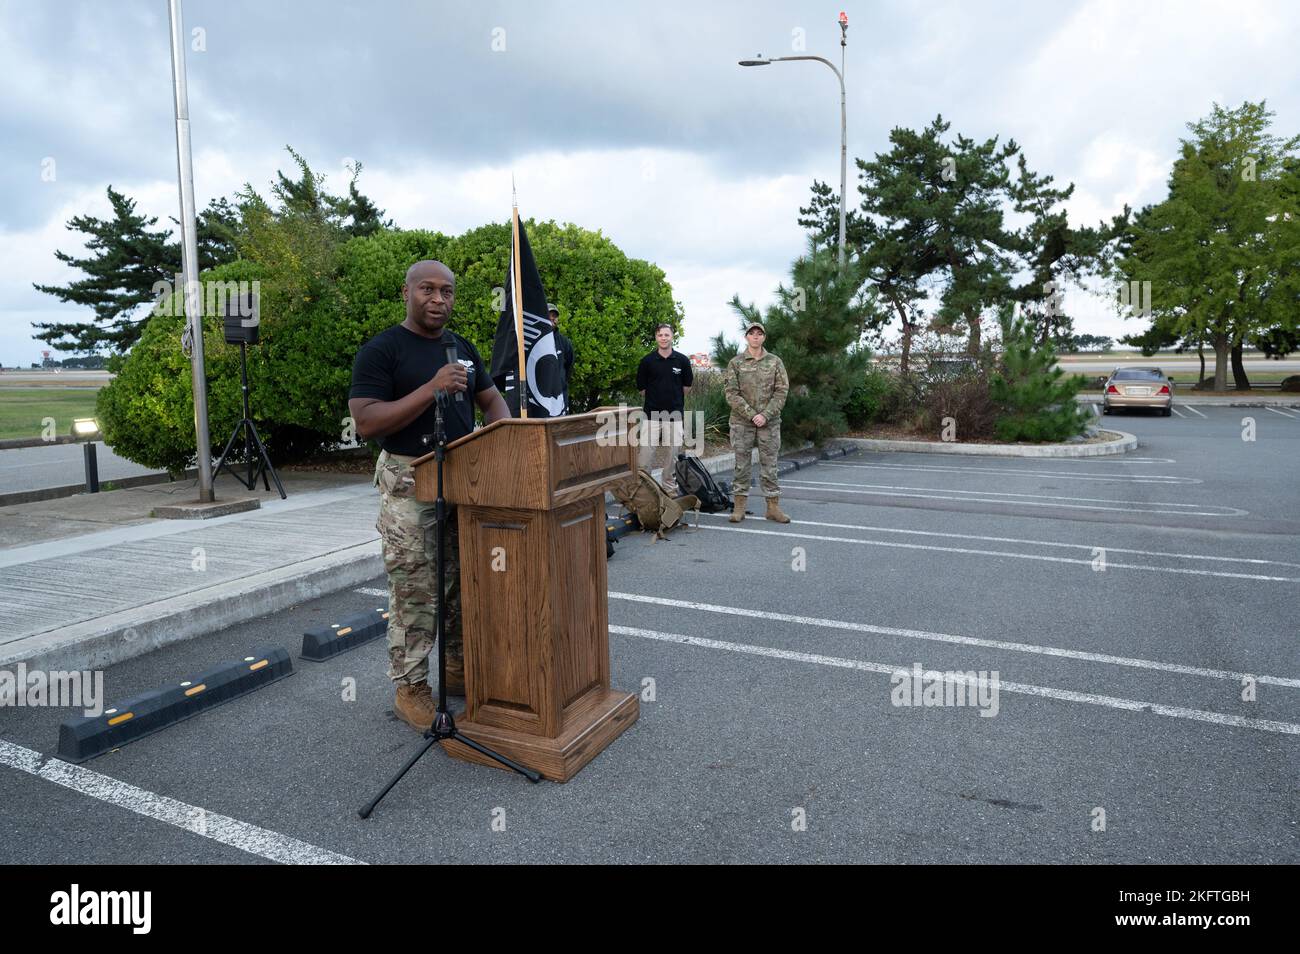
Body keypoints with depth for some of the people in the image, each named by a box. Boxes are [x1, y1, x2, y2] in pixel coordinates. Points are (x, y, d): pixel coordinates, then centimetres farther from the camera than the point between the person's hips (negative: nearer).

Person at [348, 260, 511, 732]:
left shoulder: (463, 348, 13)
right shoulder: (380, 350, -7)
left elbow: (491, 399, 21)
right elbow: (366, 422, -15)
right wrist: (431, 389, -23)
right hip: (410, 484, -6)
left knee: (463, 586, 13)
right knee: (415, 595, -2)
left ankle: (458, 669, 29)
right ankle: (410, 689, 12)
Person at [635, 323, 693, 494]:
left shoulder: (682, 360, 0)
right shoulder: (647, 361, -3)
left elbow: (687, 385, 12)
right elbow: (641, 387, 7)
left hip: (674, 413, 1)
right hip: (652, 414, -1)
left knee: (672, 452, 8)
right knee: (647, 452, -4)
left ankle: (669, 487, 21)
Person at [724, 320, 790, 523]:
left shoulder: (775, 362, 5)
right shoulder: (735, 363, 2)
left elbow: (782, 391, 0)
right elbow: (732, 394, -4)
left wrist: (765, 415, -12)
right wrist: (751, 415, -13)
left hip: (769, 422, 1)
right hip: (741, 422, -1)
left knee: (769, 465, 4)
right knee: (742, 465, 4)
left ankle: (773, 506, 10)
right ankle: (739, 507, 10)